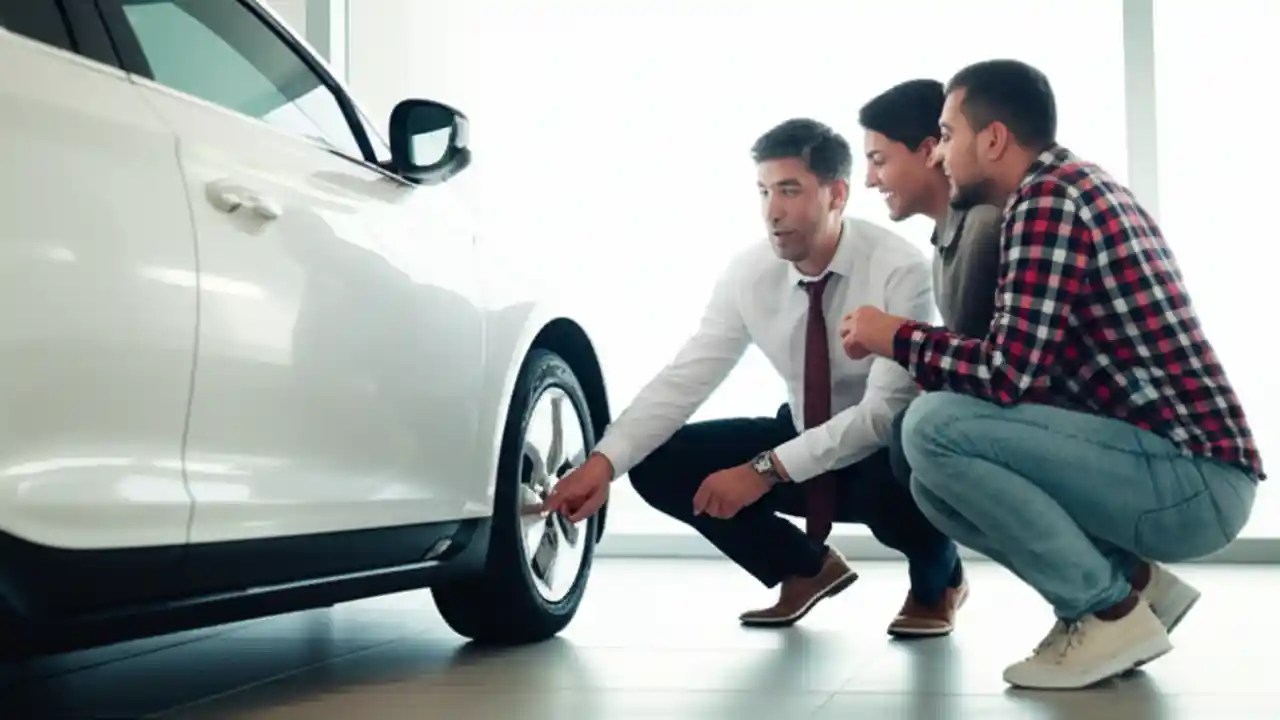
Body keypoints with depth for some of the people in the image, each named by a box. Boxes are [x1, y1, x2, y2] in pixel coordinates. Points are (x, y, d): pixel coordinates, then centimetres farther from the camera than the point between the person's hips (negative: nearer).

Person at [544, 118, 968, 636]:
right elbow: (684, 377, -17)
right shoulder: (749, 273, -12)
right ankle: (808, 568, 11)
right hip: (802, 442, 5)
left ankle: (936, 581, 0)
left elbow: (885, 410, -31)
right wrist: (604, 460, -32)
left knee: (894, 483, -40)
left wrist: (765, 469, -36)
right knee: (658, 465, -12)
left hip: (888, 454, -5)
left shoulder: (898, 270, -26)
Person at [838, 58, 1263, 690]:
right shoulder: (1077, 188, 17)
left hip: (1193, 477, -10)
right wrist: (912, 343, 14)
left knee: (934, 427, -20)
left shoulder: (1048, 196, -14)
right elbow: (1029, 367, 20)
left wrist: (895, 336, -6)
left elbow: (1009, 374, -21)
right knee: (935, 483, 10)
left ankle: (1111, 611, -7)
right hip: (1182, 469, 10)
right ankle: (1133, 581, 9)